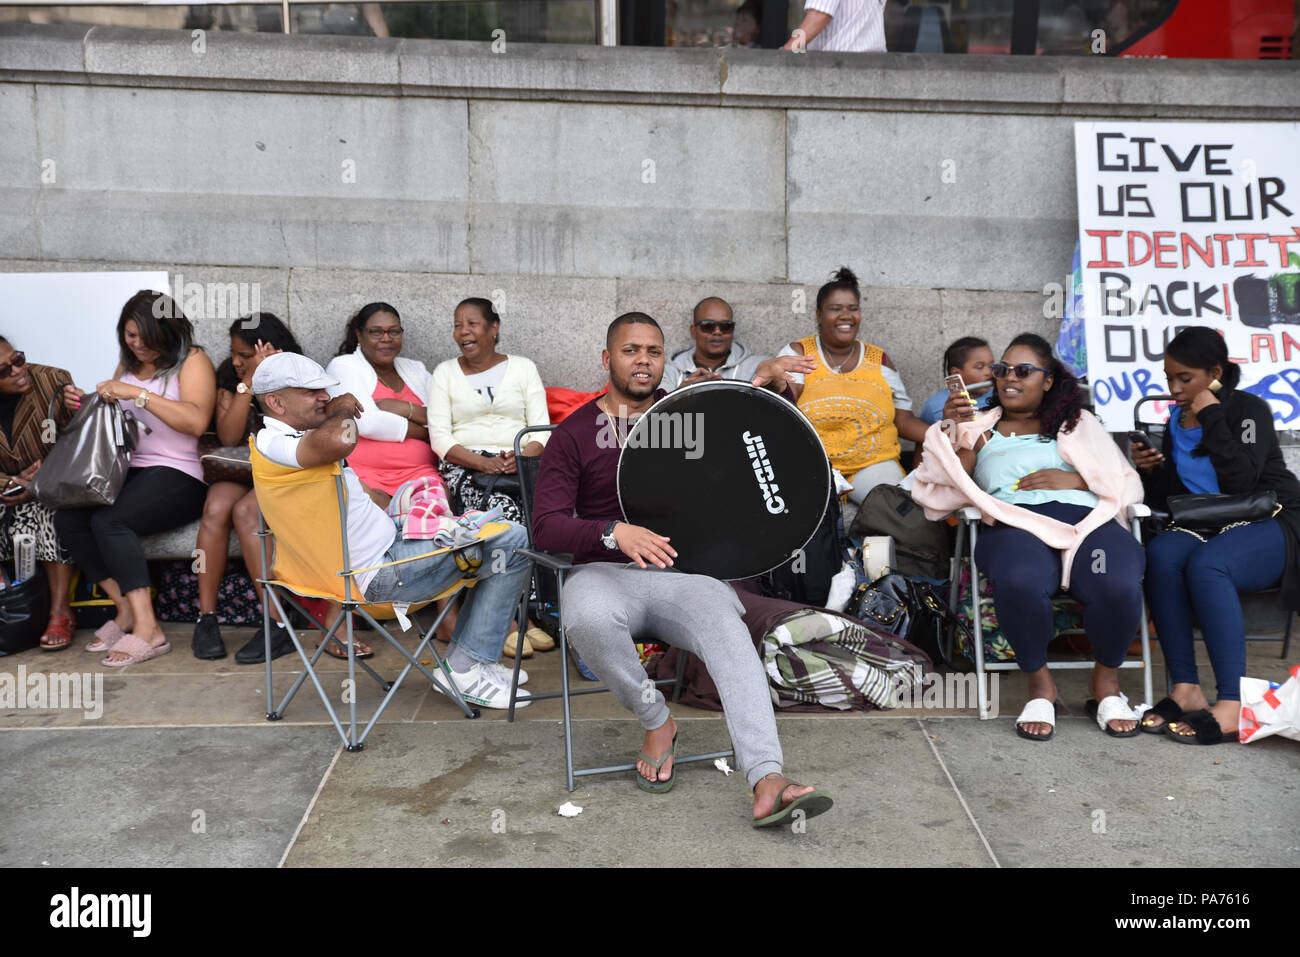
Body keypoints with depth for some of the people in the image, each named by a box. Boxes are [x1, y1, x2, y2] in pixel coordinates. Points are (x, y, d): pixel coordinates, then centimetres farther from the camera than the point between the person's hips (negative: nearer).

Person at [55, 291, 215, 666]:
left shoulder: (192, 360, -1)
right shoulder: (128, 363, 21)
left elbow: (196, 421, -18)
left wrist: (137, 394, -21)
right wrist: (87, 405, 5)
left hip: (176, 474, -7)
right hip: (126, 469, 7)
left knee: (108, 520, -30)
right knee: (66, 517, -18)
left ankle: (147, 628, -26)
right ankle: (126, 610, -7)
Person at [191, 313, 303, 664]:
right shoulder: (229, 382, 9)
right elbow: (228, 437, -7)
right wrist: (249, 383, -13)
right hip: (239, 475, 4)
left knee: (245, 510, -33)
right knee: (216, 506, -30)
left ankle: (277, 625, -33)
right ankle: (206, 618, -25)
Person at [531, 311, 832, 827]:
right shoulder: (574, 433, 5)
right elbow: (546, 526, -6)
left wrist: (763, 379, -8)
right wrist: (615, 532, -25)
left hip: (684, 572, 1)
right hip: (606, 572, -1)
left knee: (728, 628, -31)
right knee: (588, 618, -36)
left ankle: (768, 781, -41)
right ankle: (656, 721, -10)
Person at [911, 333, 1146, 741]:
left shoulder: (1077, 423, 29)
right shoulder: (980, 428, 28)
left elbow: (1126, 484, 17)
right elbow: (951, 490, 13)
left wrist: (1073, 479, 0)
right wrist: (956, 434, 2)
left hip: (1087, 518, 1)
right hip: (1015, 522, -1)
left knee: (1119, 587, -34)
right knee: (1019, 582, -39)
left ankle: (1106, 683, -5)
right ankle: (1039, 685, -13)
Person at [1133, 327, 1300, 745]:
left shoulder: (1248, 409, -4)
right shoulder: (1175, 423, 13)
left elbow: (1239, 482, -20)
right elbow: (1167, 498, 14)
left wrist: (1212, 417, -15)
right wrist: (1149, 470, -6)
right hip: (1208, 528, 5)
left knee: (1206, 563, -36)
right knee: (1161, 552, -29)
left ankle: (1232, 706, -38)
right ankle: (1185, 690, -31)